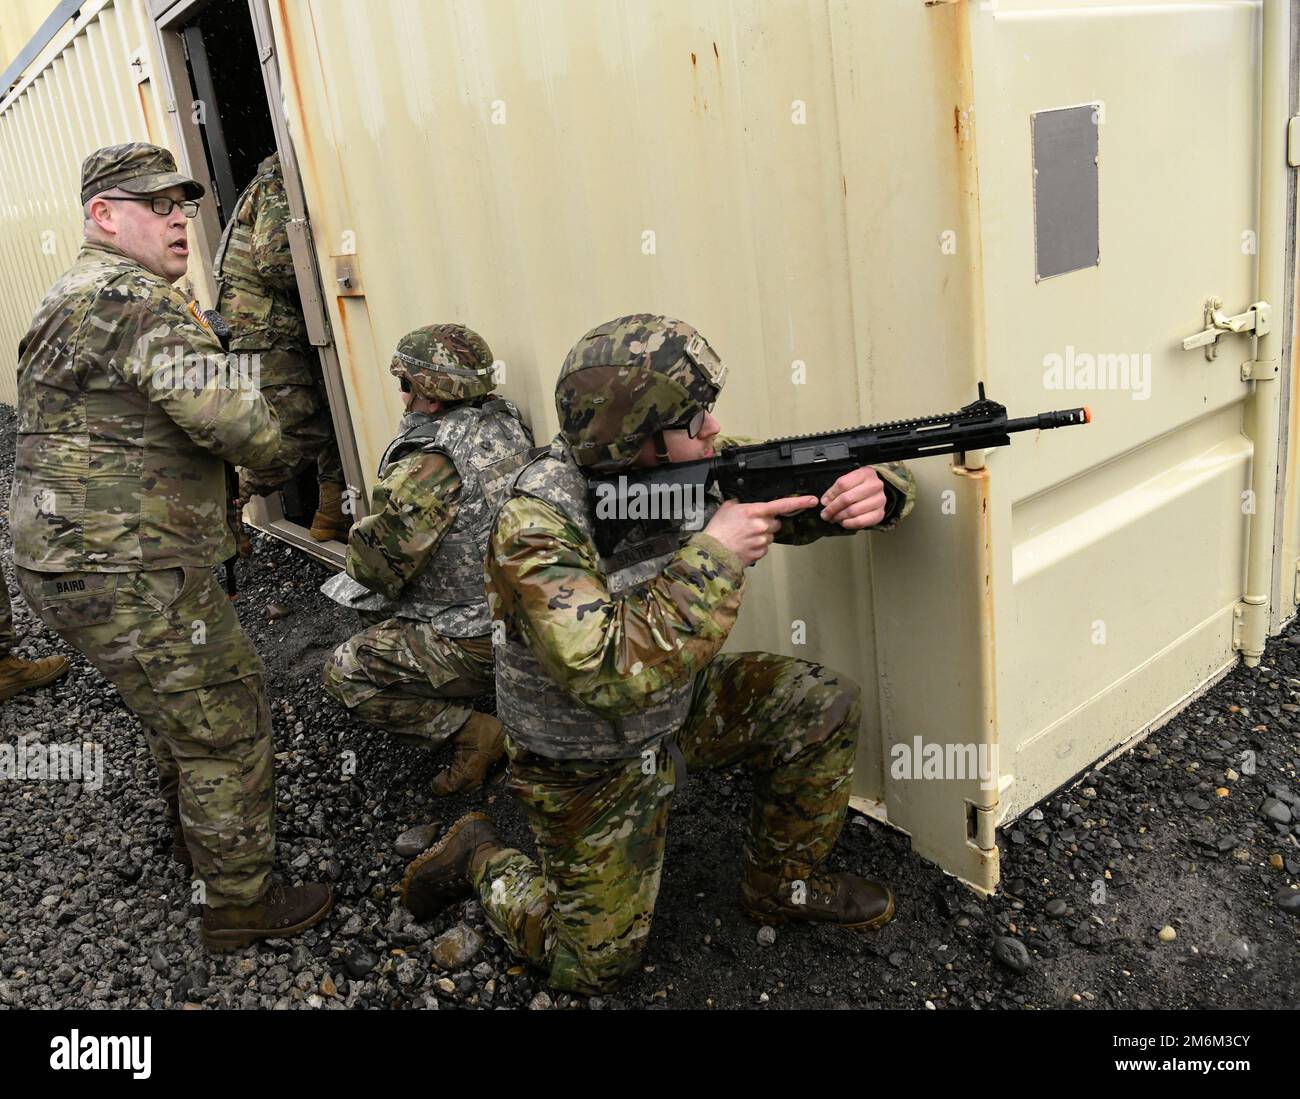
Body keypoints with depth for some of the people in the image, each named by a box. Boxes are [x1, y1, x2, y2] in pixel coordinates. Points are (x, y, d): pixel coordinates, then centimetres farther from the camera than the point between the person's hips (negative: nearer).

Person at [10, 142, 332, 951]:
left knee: (182, 708, 27)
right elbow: (229, 419, -29)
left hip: (73, 564, 11)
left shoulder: (80, 296, 16)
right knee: (228, 729, 2)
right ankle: (241, 904, 16)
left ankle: (196, 831, 48)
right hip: (126, 578, -11)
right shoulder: (130, 296, -18)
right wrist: (269, 439, -7)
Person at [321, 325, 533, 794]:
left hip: (477, 645, -8)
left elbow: (374, 568, -16)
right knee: (384, 599, 24)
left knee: (344, 673, 8)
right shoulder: (507, 422, 0)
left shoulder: (426, 468, -24)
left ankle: (474, 734, 0)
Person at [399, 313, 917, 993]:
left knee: (825, 708, -8)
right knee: (592, 964, 5)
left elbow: (808, 491, -7)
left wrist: (872, 490, -31)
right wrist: (713, 554, -40)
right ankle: (479, 860, 30)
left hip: (679, 701, 6)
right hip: (590, 760, -5)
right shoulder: (535, 530, -33)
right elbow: (614, 674, -43)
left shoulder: (695, 466, -15)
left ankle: (783, 885, 15)